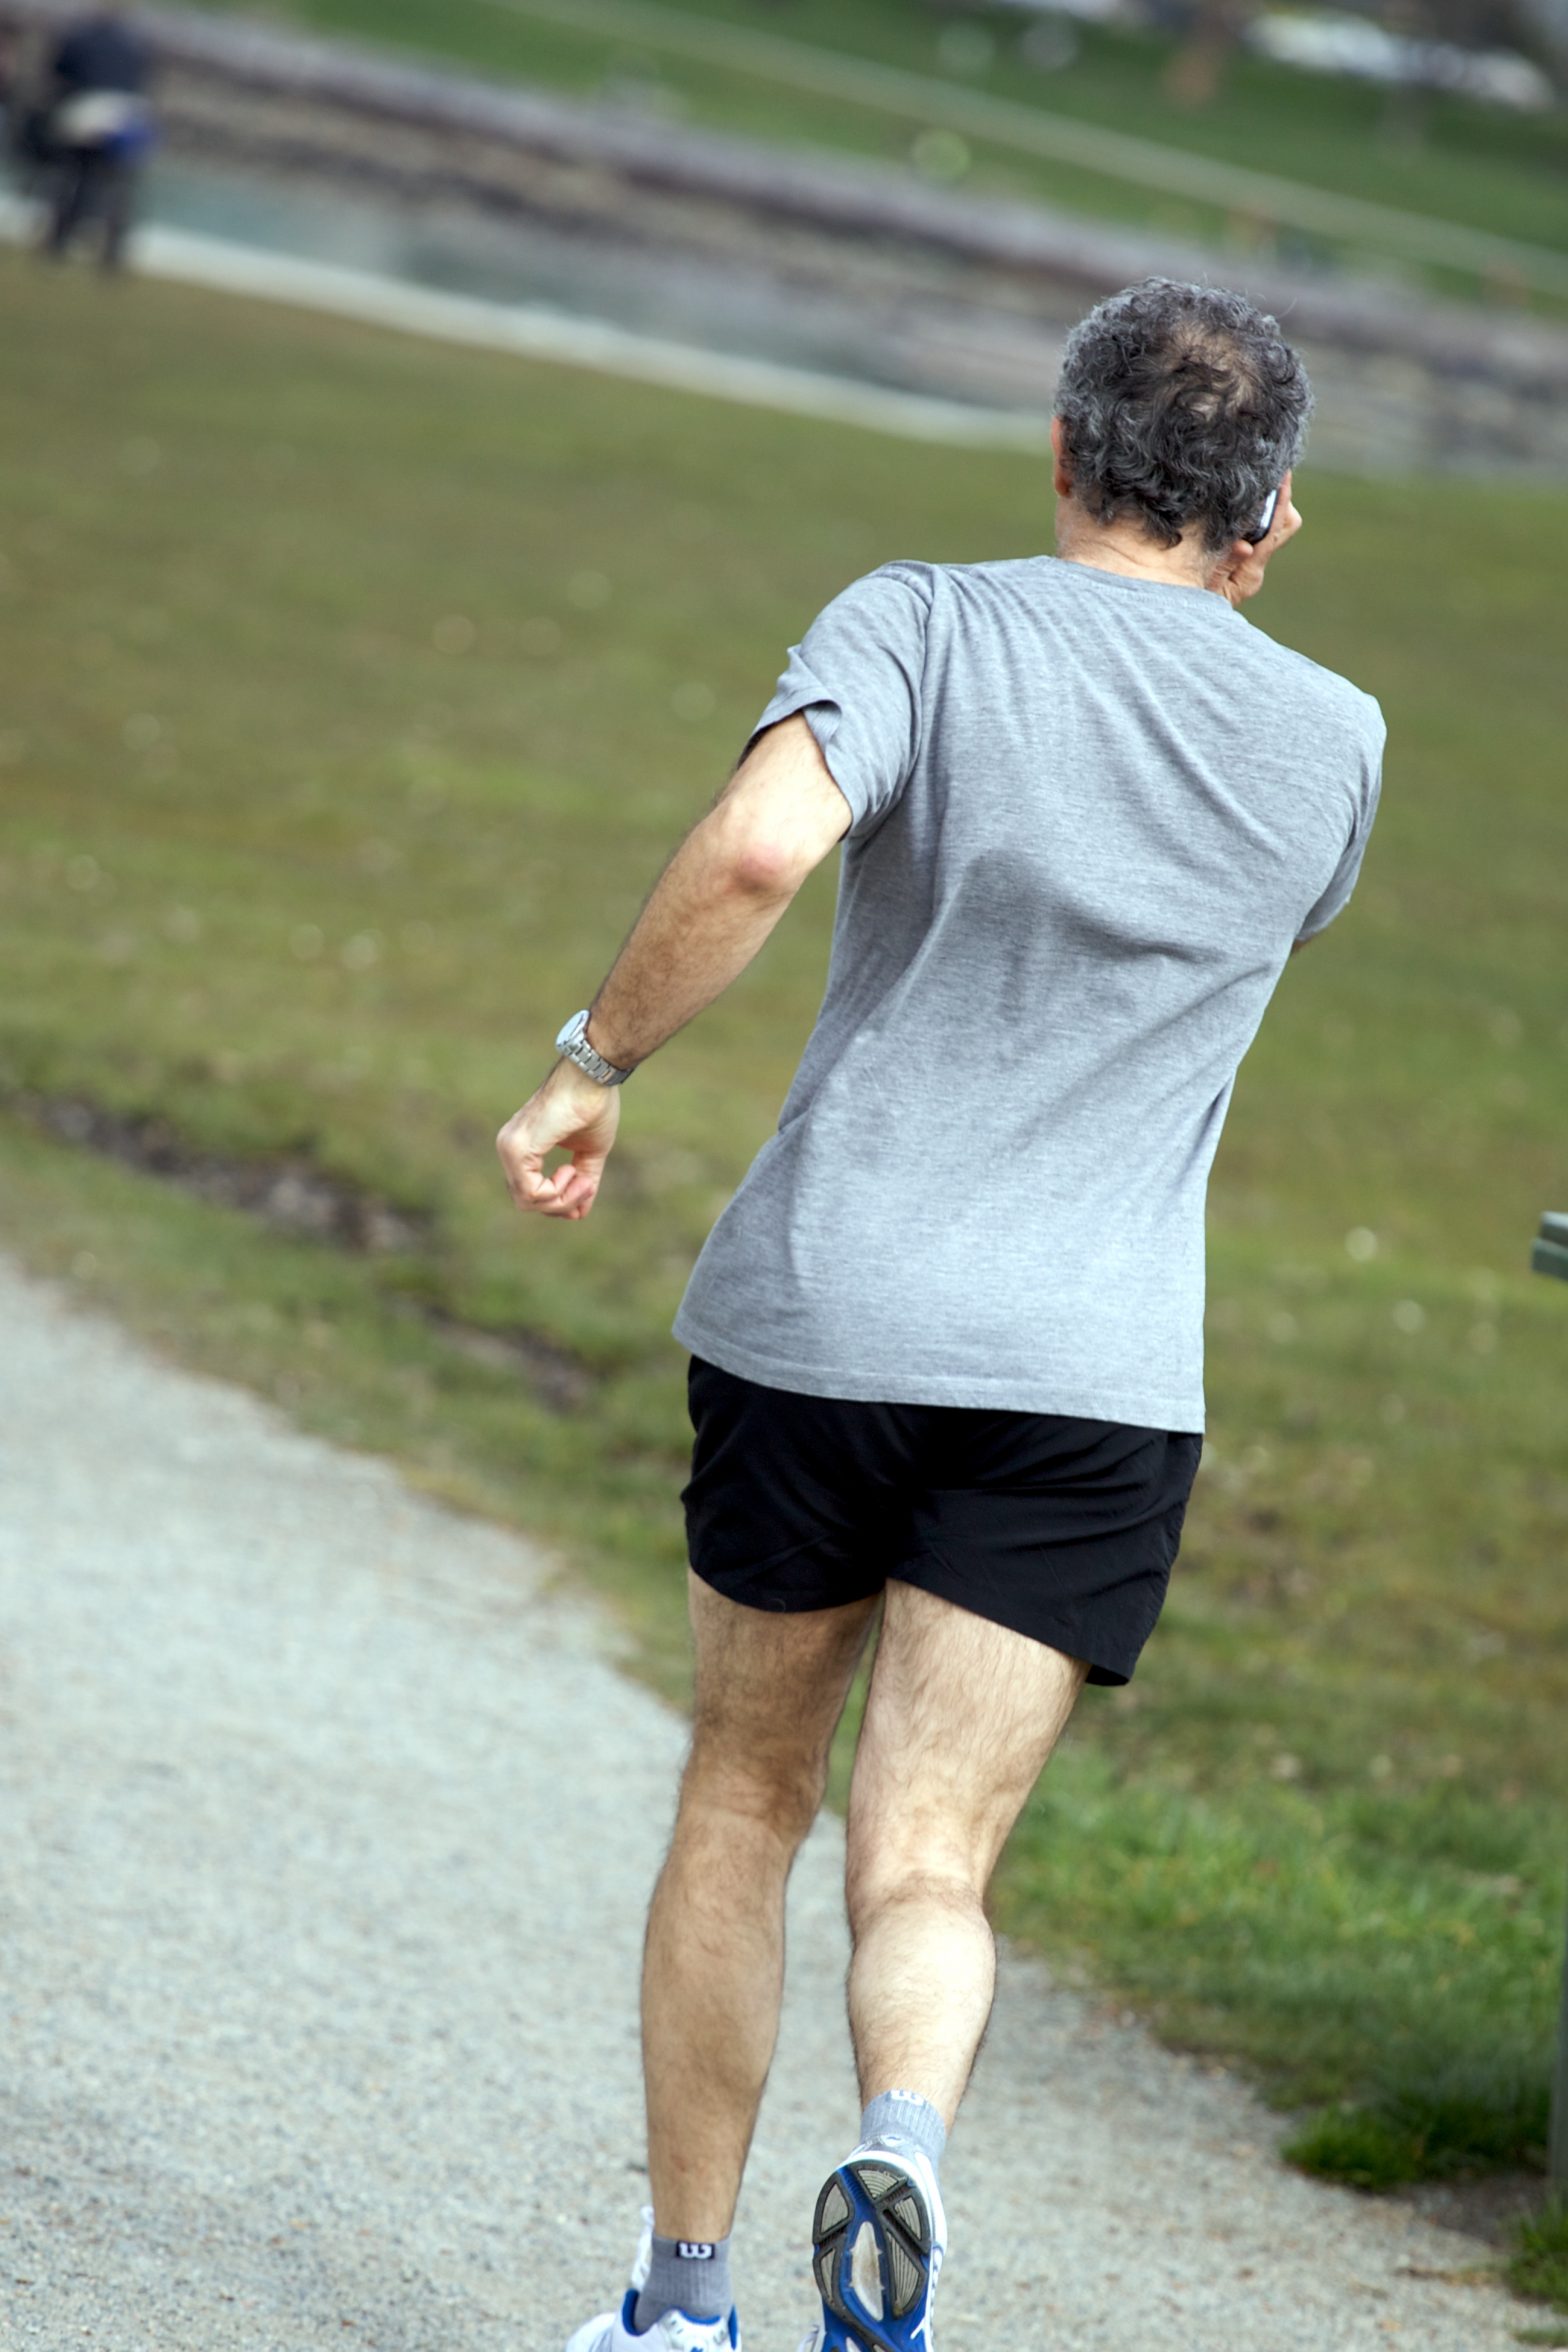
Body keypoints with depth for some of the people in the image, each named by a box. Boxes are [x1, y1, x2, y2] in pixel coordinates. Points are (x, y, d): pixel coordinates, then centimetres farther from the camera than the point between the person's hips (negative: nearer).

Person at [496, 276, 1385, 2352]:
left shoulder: (927, 626, -3)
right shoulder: (1332, 741, 6)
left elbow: (760, 844, -21)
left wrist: (594, 1065, -10)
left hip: (817, 1313, 0)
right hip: (1094, 1369, 1)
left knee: (745, 1804, 17)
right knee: (925, 1868, 0)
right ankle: (902, 2149, -32)